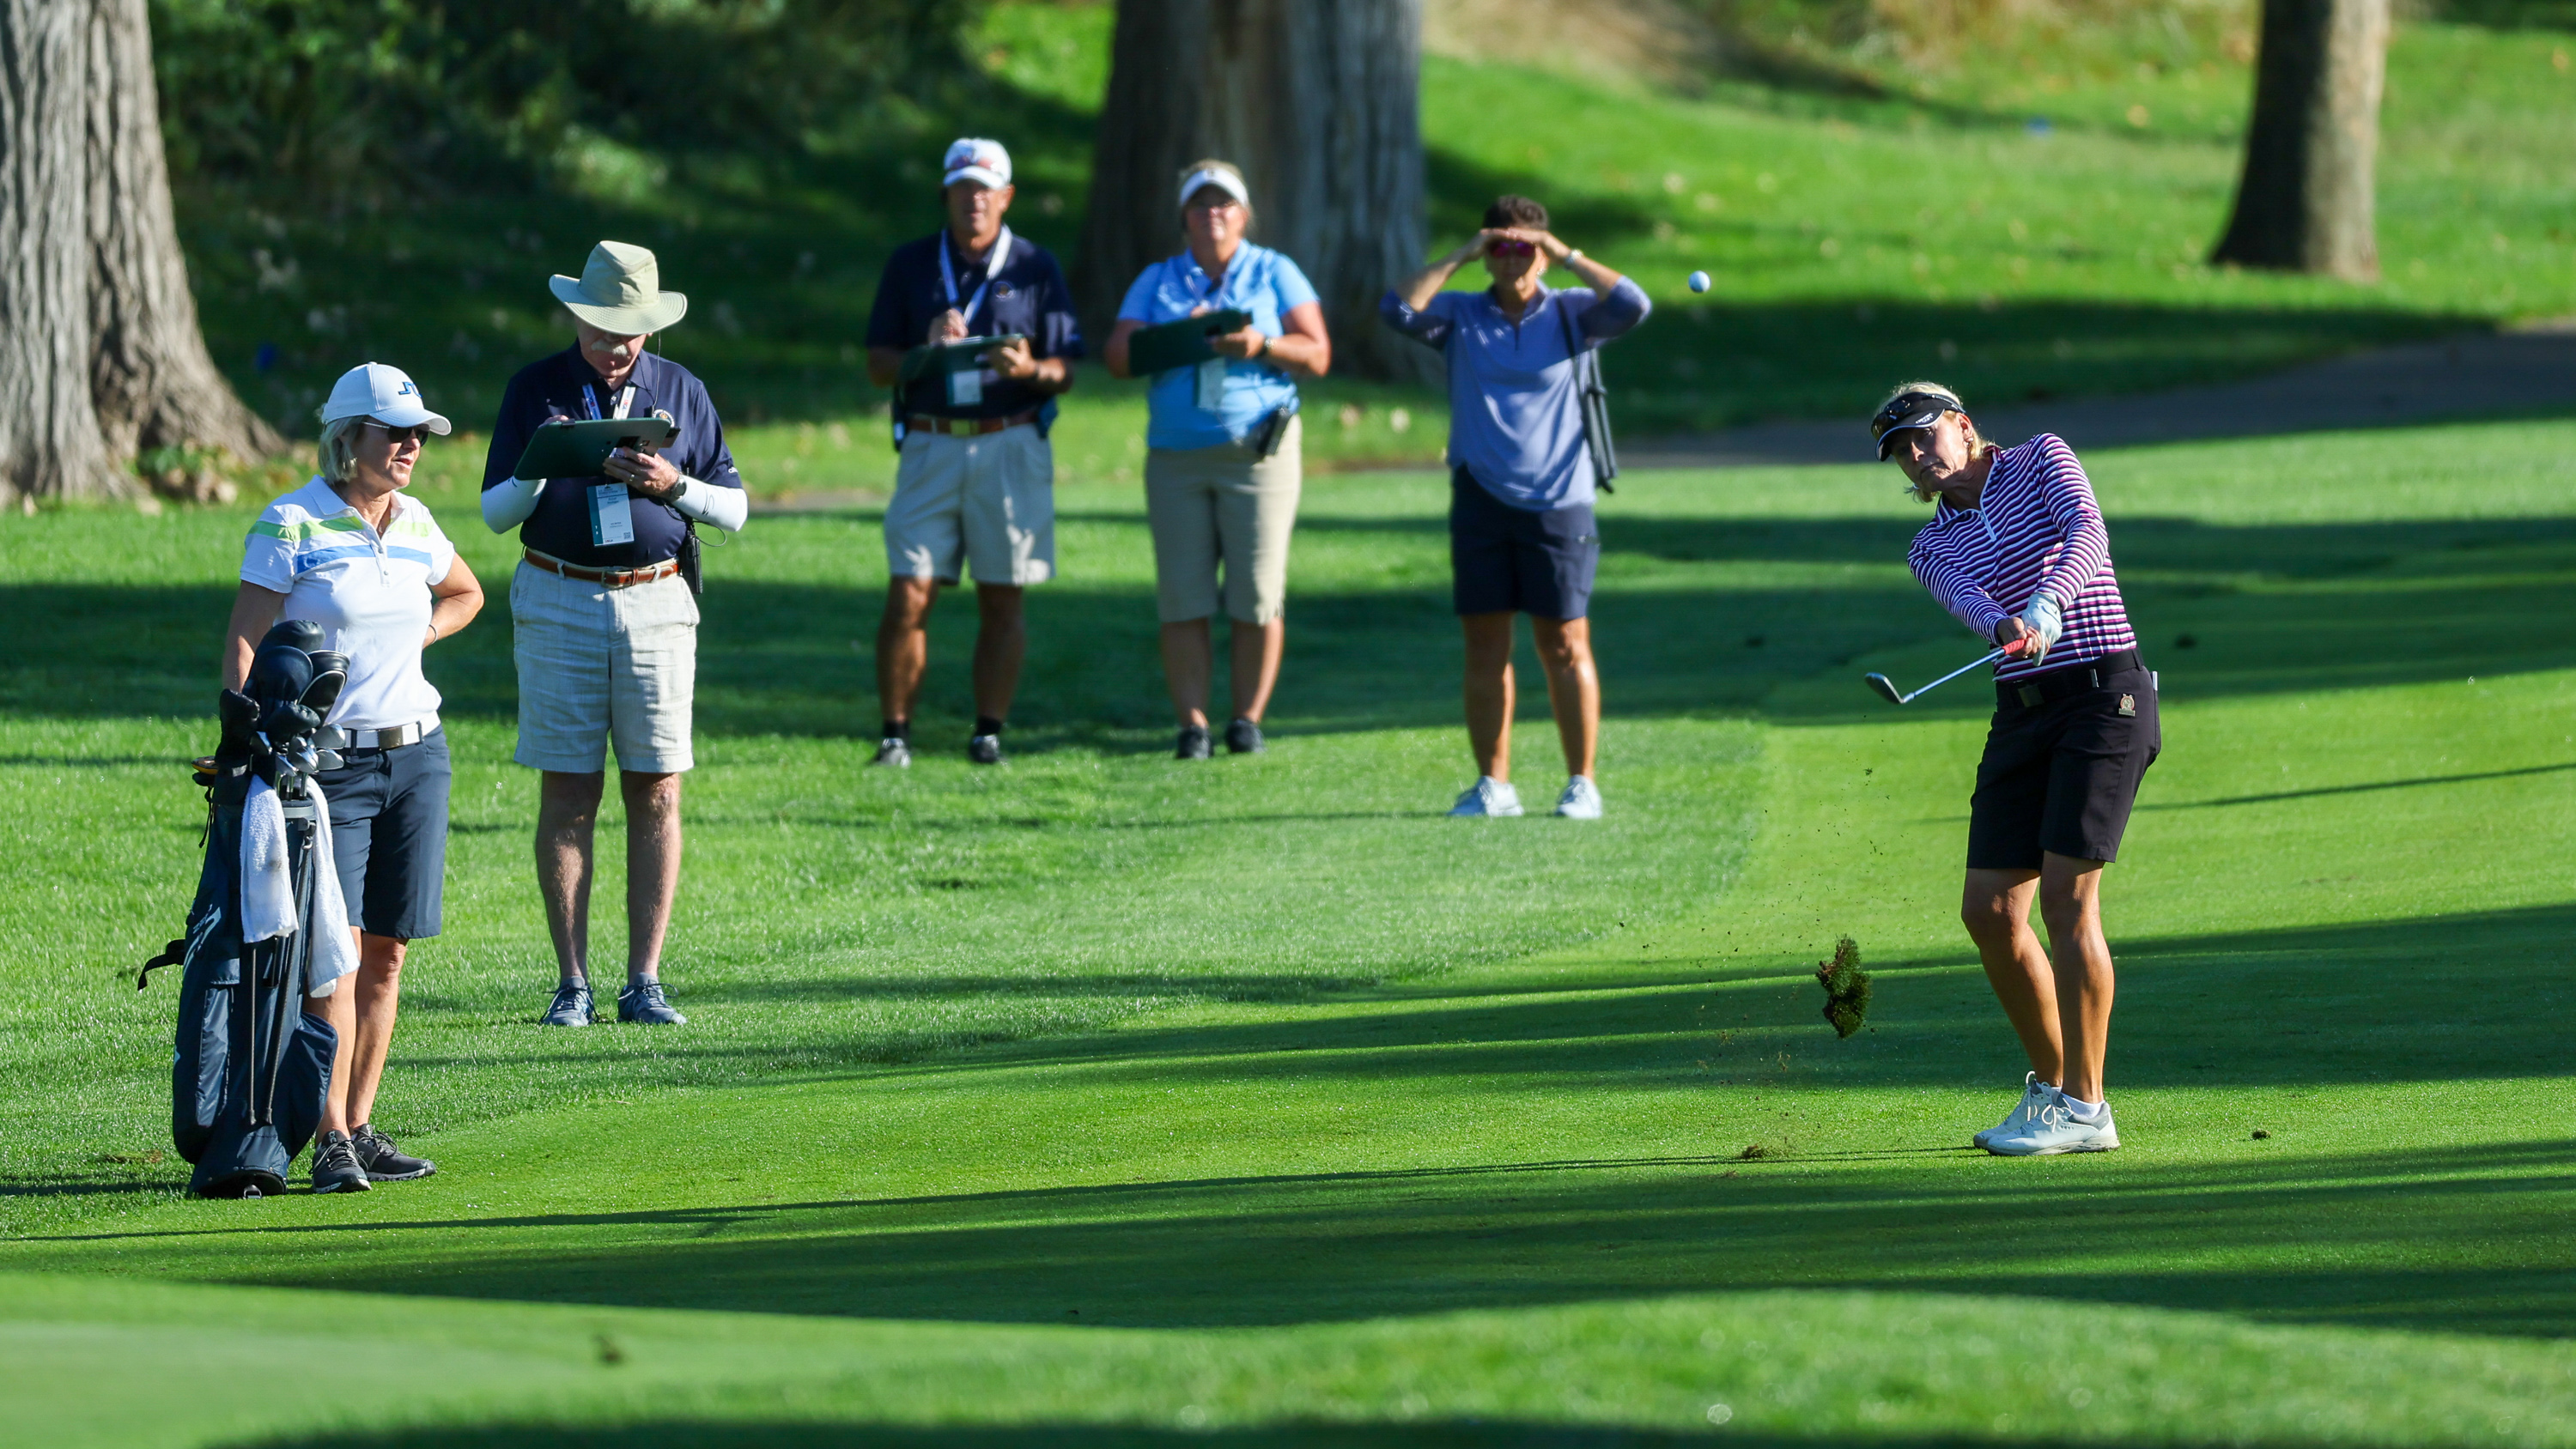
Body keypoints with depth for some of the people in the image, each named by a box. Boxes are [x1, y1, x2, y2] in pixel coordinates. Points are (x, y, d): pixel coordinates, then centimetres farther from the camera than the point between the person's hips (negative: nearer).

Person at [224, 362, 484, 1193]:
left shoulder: (414, 524, 10)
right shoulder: (290, 526, -7)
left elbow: (465, 595, 30)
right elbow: (244, 642, -11)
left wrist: (416, 638, 11)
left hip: (415, 754, 6)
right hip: (328, 760, -6)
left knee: (388, 951, 5)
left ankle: (362, 1127, 11)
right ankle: (332, 1144, -15)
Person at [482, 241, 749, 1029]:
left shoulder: (681, 392, 8)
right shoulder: (534, 389, 5)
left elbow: (734, 508, 9)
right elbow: (495, 512, 4)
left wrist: (673, 485, -10)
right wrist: (541, 468, -16)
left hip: (656, 601, 1)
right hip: (558, 602, -1)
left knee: (656, 793, -1)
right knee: (567, 794, -2)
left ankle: (645, 983, 2)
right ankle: (572, 983, 0)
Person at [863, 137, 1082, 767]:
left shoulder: (1035, 267, 7)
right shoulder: (910, 265, 10)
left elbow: (1064, 373, 5)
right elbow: (879, 364, 8)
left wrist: (1029, 369, -17)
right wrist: (926, 351, -12)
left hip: (1010, 448, 0)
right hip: (930, 447, 0)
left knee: (1003, 598, 0)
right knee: (908, 596, -7)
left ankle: (988, 732, 8)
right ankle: (894, 733, -1)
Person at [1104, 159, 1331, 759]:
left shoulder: (1275, 274, 9)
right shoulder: (1157, 281, 15)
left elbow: (1317, 355, 3)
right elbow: (1118, 355, 4)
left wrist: (1262, 345, -15)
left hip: (1258, 453, -2)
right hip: (1175, 457, 2)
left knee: (1257, 597, -6)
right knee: (1182, 599, -3)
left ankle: (1248, 720, 2)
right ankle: (1192, 724, -1)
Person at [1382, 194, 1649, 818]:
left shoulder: (1568, 315, 5)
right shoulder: (1460, 316, 9)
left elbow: (1633, 306, -11)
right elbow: (1399, 310, -7)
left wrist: (1567, 255, -8)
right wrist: (1459, 257, -6)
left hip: (1557, 503, -2)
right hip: (1480, 502, 2)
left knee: (1565, 645, -2)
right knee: (1485, 647, 4)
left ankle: (1581, 783, 3)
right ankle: (1493, 784, 9)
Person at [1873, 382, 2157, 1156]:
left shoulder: (2040, 459, 5)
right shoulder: (1932, 549, 14)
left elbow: (2086, 530, -15)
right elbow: (1969, 604, -9)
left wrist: (2047, 602, -35)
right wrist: (2008, 626, -34)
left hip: (2104, 692, -6)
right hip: (2023, 710, 6)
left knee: (2066, 892, -15)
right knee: (1989, 909, 1)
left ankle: (2085, 1108, -12)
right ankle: (2049, 1086, 19)